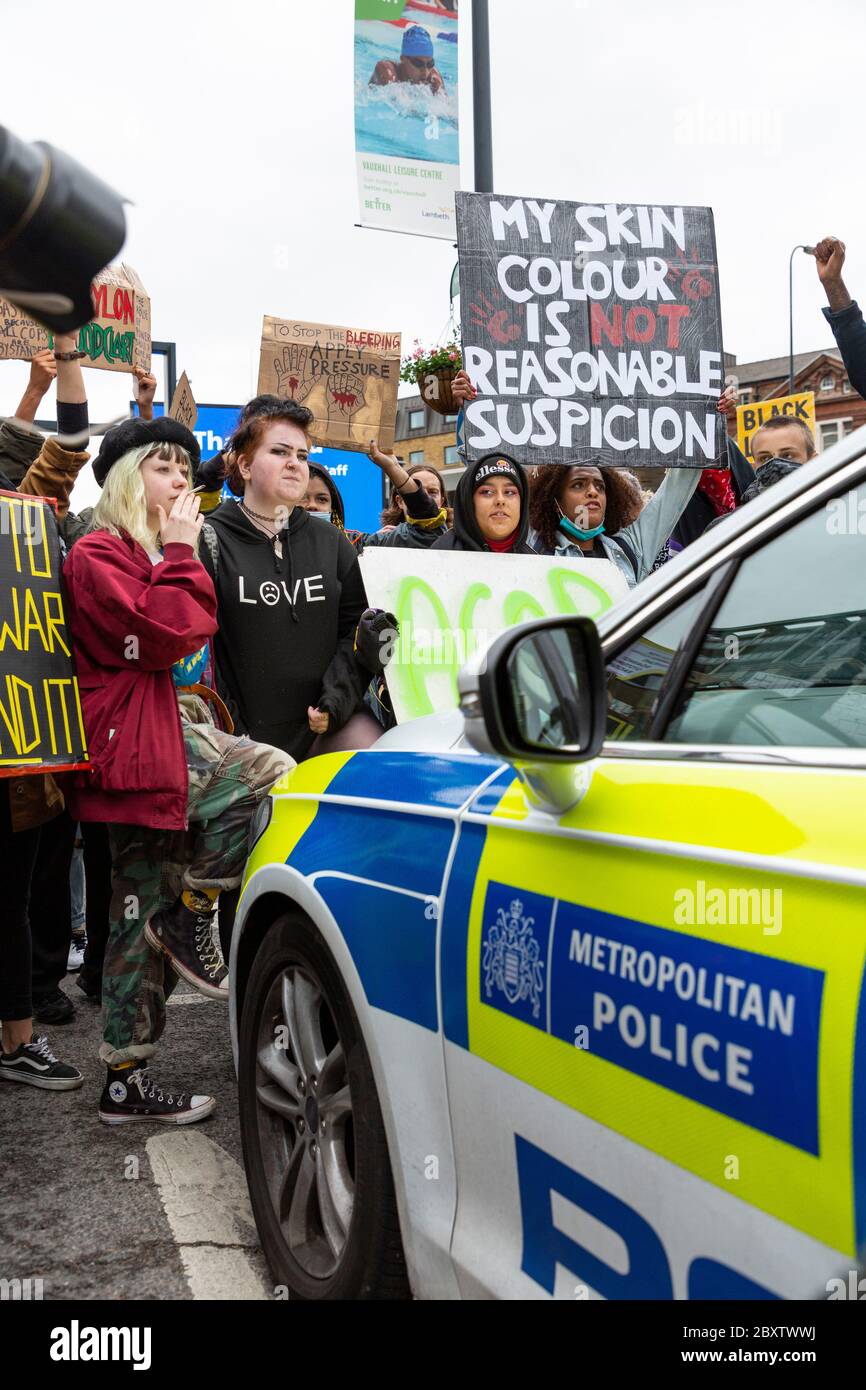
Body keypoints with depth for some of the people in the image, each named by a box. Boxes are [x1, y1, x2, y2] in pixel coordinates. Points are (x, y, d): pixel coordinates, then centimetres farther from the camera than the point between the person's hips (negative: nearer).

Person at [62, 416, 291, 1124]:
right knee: (278, 775, -20)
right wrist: (182, 553, -7)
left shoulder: (159, 555, 25)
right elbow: (167, 633, -18)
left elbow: (197, 640, 34)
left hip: (181, 734, 9)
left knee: (143, 917, 7)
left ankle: (126, 1080, 12)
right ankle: (191, 908, -7)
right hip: (143, 746, -9)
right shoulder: (98, 555, -5)